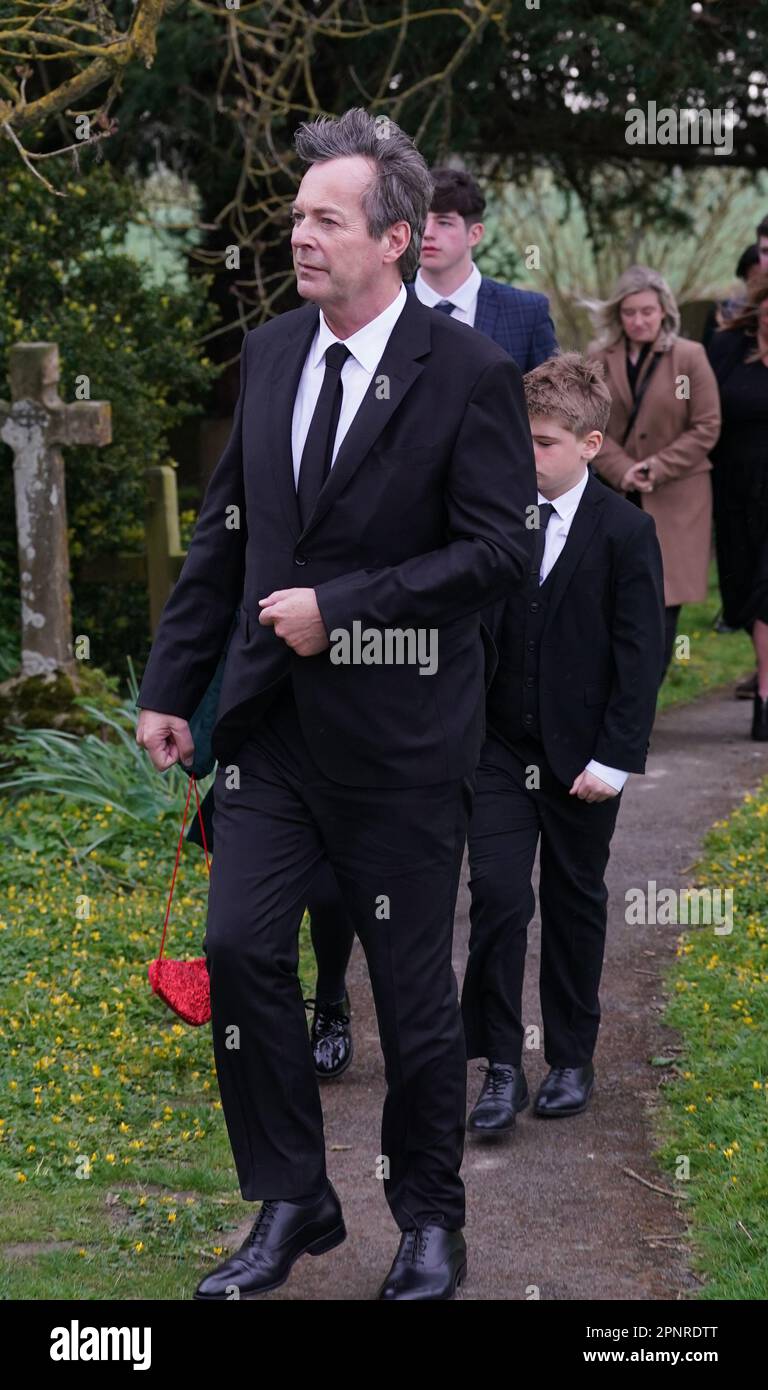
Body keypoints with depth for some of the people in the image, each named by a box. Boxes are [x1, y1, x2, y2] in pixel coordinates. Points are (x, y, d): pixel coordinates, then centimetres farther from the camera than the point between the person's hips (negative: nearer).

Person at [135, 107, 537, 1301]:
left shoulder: (468, 373, -11)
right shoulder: (270, 353, 7)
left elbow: (500, 551, -14)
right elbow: (226, 530, 12)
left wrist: (342, 609, -18)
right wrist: (171, 683, 9)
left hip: (401, 729, -5)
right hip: (273, 716, 5)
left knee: (412, 982, 6)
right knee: (241, 946, -3)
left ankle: (429, 1218, 25)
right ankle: (292, 1205, 14)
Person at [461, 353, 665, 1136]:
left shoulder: (626, 533, -8)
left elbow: (639, 656, -8)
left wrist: (615, 758, -13)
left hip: (581, 757, -2)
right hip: (499, 747, 2)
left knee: (574, 903, 10)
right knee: (497, 894, -8)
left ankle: (571, 1061, 23)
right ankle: (501, 1068, -2)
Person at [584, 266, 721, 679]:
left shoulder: (690, 357, -3)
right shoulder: (599, 359, 3)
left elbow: (706, 427, -2)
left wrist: (658, 468, -10)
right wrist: (621, 470, -12)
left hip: (675, 497, -2)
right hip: (617, 496, 2)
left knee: (665, 598, -4)